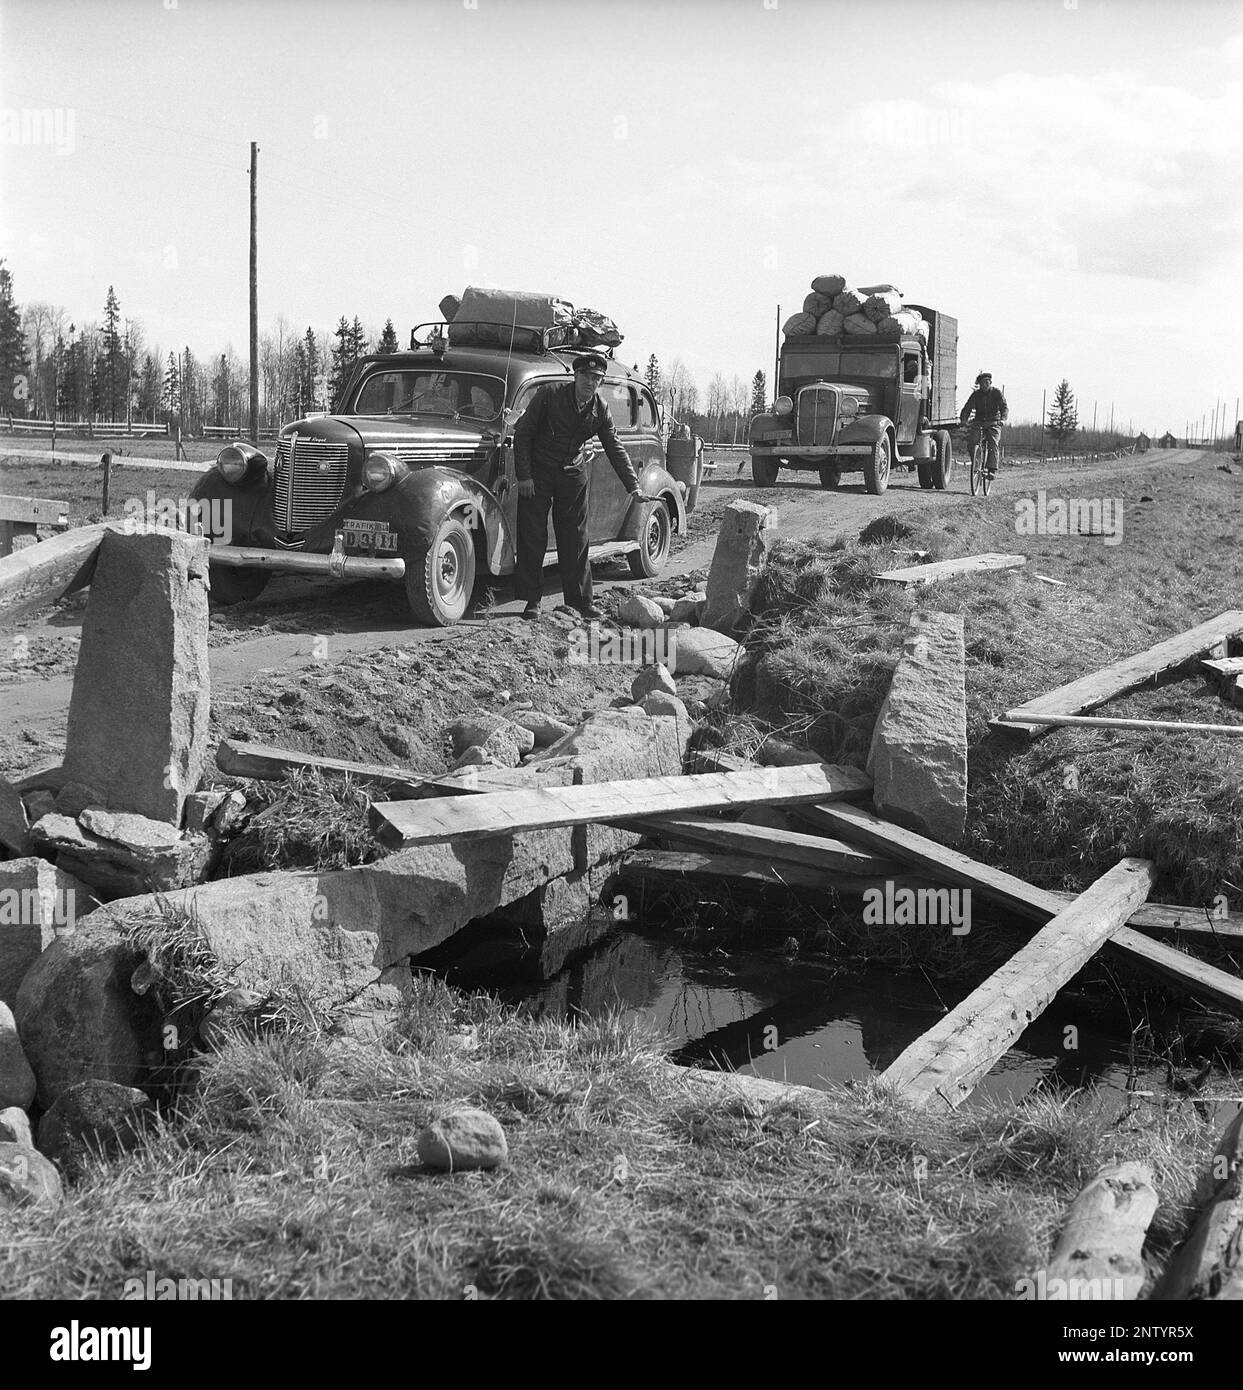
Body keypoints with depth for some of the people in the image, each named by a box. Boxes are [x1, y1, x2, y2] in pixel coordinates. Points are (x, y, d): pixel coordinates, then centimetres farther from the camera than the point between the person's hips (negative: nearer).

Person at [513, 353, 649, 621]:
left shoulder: (600, 410, -1)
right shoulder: (550, 394, -13)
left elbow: (616, 450, 3)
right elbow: (522, 433, -10)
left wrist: (633, 486, -5)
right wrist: (524, 475, -14)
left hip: (573, 475, 3)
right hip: (537, 473, -3)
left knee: (575, 538, 6)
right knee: (532, 536, -2)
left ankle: (580, 598, 14)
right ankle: (532, 601, 5)